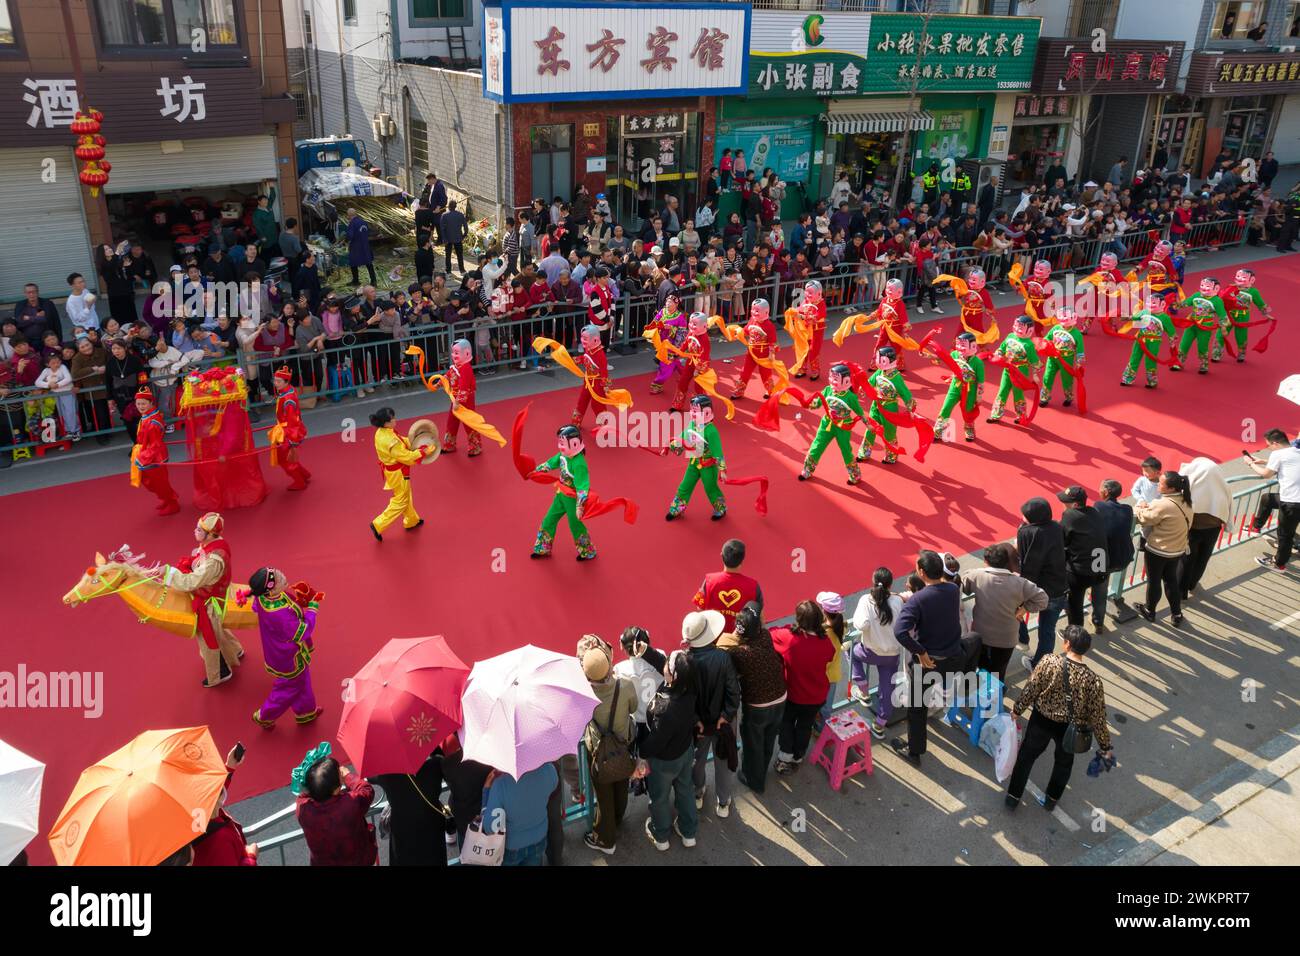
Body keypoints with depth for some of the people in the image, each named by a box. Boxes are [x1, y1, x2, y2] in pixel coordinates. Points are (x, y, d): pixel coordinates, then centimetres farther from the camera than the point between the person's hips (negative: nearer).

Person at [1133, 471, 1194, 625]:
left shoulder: (1163, 505, -29)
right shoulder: (1186, 503, -3)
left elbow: (1144, 518, -15)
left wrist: (1138, 508, 4)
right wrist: (1150, 507, 0)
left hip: (1157, 551, -7)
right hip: (1177, 550, 7)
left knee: (1154, 581, 14)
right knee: (1171, 580, 22)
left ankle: (1149, 611, 34)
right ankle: (1176, 615, 30)